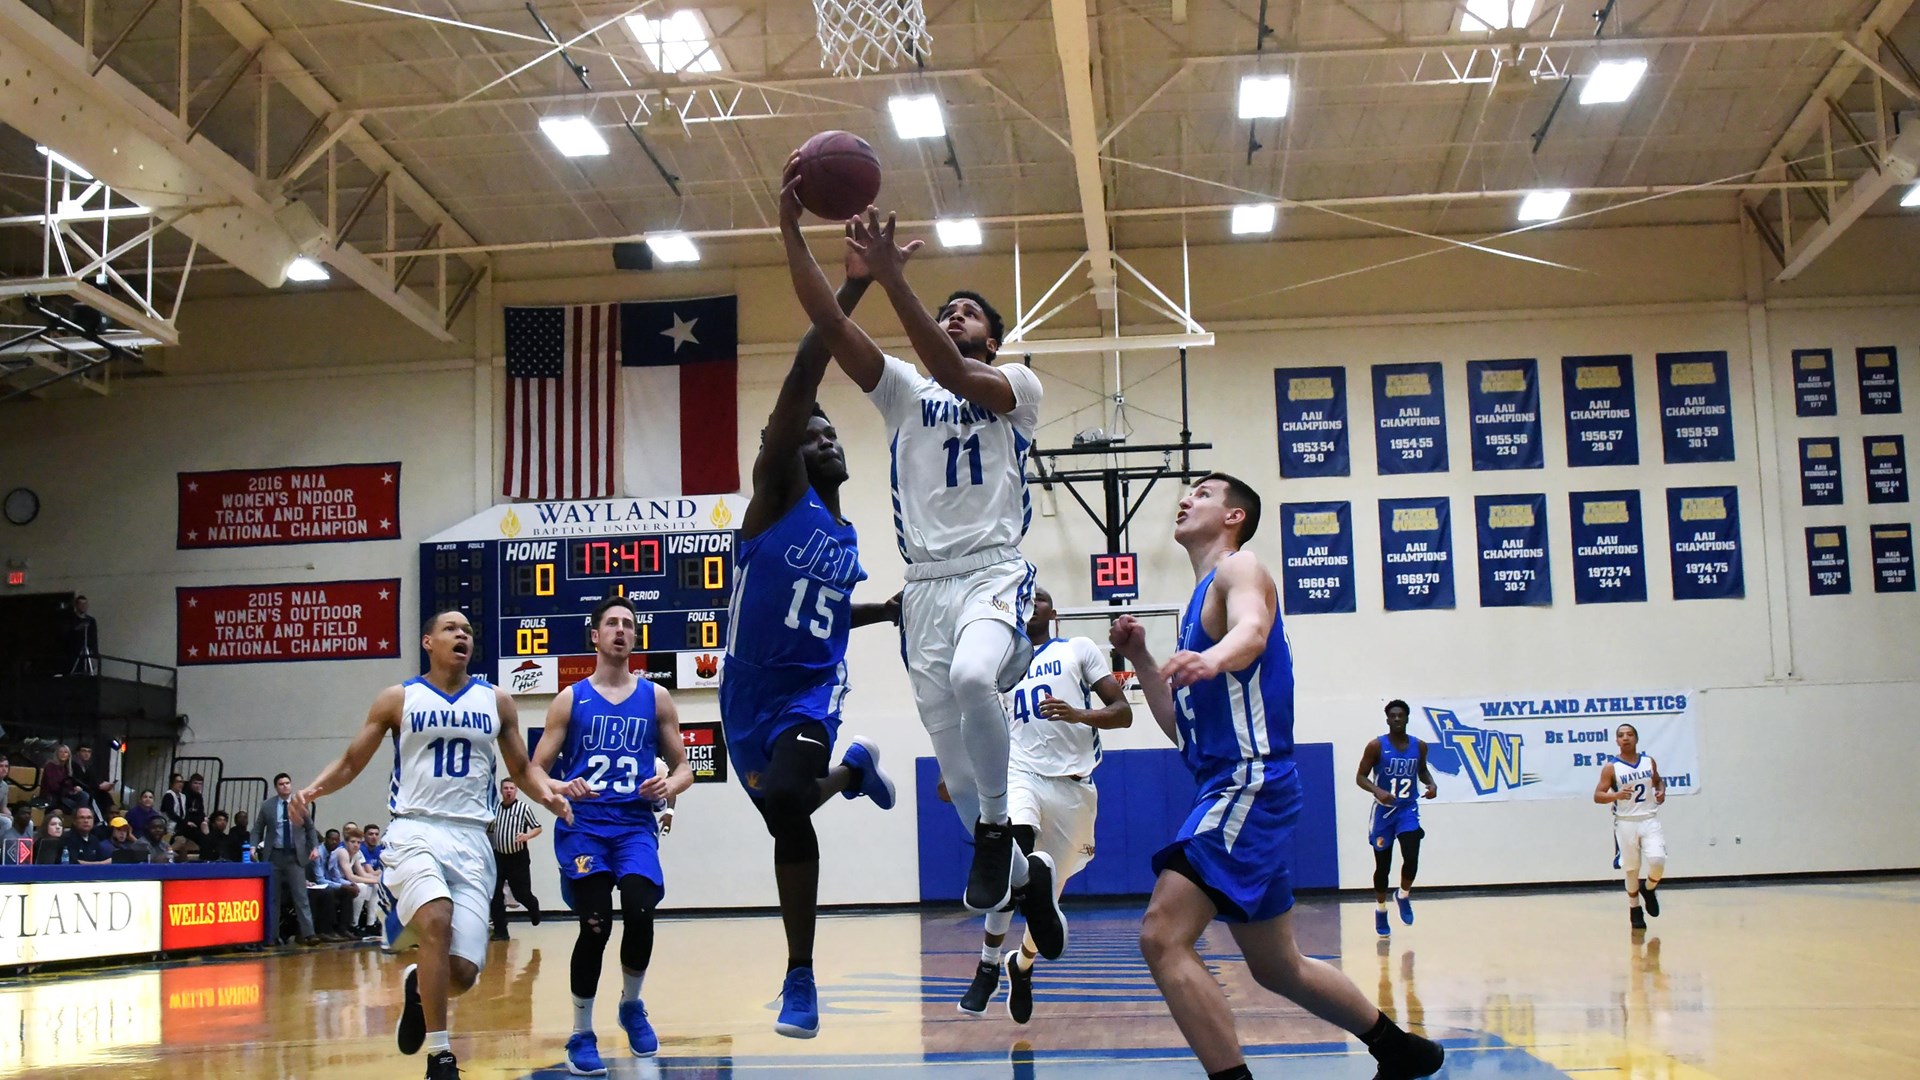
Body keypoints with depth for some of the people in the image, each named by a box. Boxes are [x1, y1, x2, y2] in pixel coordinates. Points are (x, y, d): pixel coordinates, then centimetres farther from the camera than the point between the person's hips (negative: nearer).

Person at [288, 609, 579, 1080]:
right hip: (415, 830, -2)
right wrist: (314, 788, -12)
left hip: (471, 838, 3)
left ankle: (418, 986, 34)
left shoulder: (496, 701, 10)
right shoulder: (398, 699, 5)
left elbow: (522, 768, 16)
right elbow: (350, 763, 9)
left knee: (463, 973, -5)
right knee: (436, 921, -32)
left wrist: (548, 792, -6)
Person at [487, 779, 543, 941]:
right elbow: (489, 832, 17)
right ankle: (500, 931, 2)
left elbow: (538, 828, -2)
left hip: (519, 857, -3)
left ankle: (533, 907, 40)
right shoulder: (495, 809, 7)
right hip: (499, 857, 3)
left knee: (522, 893, 4)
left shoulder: (524, 808, -4)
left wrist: (527, 835, -22)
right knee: (494, 894, -5)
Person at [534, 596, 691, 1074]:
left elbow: (682, 766, 13)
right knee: (596, 925, -11)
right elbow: (537, 770, 5)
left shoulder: (655, 699, 10)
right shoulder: (570, 700, 7)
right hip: (582, 824, -1)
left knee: (640, 912, -20)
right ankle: (581, 1035, 8)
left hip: (635, 824, 1)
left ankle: (632, 1006, 9)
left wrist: (669, 785, -10)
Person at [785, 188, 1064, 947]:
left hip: (995, 573, -4)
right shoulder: (902, 391, 15)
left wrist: (892, 278, -25)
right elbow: (827, 320, 2)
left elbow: (955, 375, -17)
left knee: (973, 677, -36)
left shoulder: (1017, 386, 6)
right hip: (925, 585, 4)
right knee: (954, 760, 4)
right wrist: (790, 224, -9)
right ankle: (1024, 876, 29)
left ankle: (996, 827, -13)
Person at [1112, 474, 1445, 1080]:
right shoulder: (1198, 601, 23)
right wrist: (1140, 658, 13)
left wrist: (1211, 660, -51)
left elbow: (1253, 628, -30)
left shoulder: (1239, 568, -3)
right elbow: (1181, 727, 24)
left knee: (1163, 937, -22)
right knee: (1276, 967, 20)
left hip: (1250, 783, -10)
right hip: (1230, 789, 10)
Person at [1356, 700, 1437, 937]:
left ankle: (1403, 896, 12)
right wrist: (1377, 791, -27)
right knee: (1383, 866, 5)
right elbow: (1360, 777, -9)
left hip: (1408, 810, 2)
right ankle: (1380, 910, 27)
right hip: (1384, 810, -2)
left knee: (1412, 857, -18)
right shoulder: (1376, 746, -11)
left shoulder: (1419, 746, 0)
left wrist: (1431, 784, -4)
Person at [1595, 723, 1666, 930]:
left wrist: (1661, 791, 0)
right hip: (1626, 822, -2)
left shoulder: (1649, 762, 5)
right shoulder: (1611, 768, -6)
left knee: (1658, 861, -16)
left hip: (1649, 820, 2)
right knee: (1631, 869, 5)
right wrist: (1616, 795, -27)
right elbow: (1597, 796, -8)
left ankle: (1648, 889, 16)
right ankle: (1634, 910, 24)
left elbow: (1658, 781, 23)